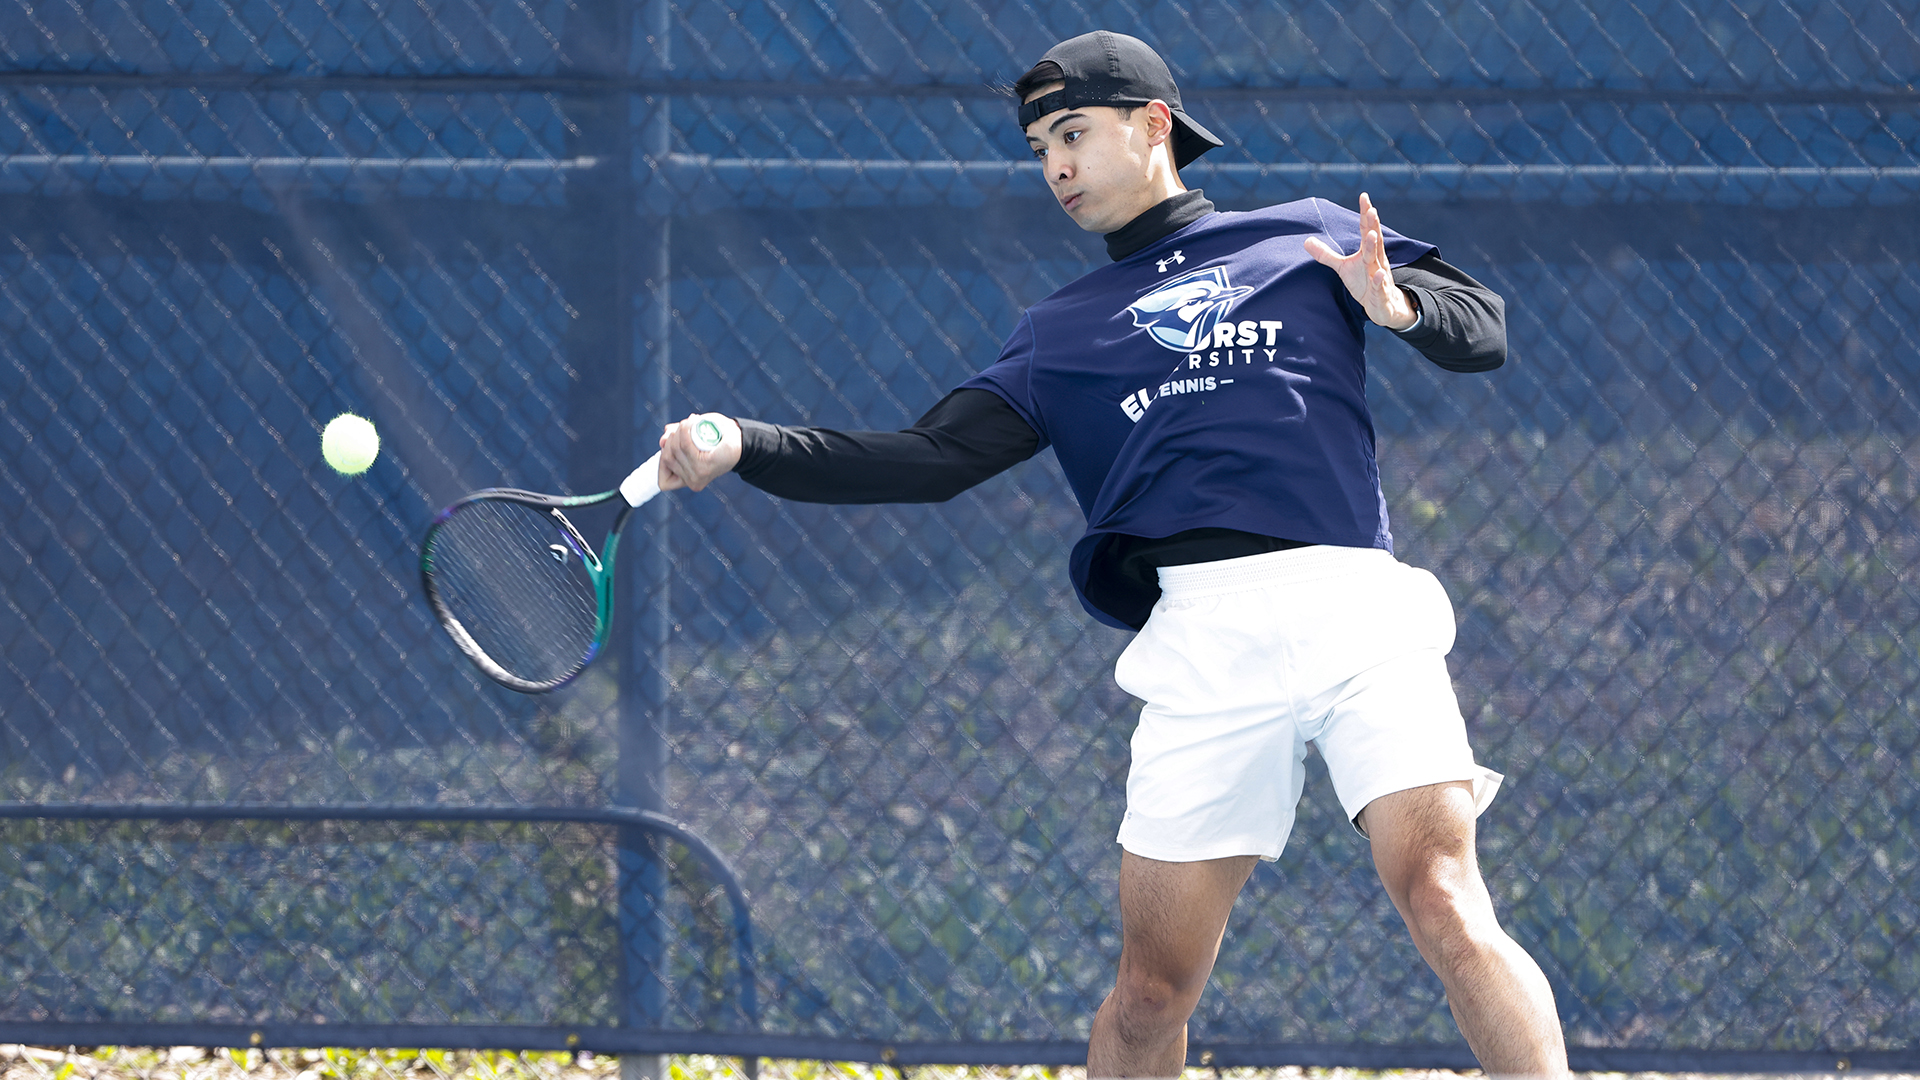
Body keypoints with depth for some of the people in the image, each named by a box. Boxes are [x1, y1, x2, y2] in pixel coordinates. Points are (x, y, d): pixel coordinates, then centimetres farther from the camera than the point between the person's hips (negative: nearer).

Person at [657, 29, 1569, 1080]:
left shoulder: (1308, 236, 20)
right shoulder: (1059, 333, 24)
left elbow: (1482, 332, 15)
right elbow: (929, 458, 13)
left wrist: (1402, 305, -7)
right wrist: (745, 448, 1)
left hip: (1355, 604, -2)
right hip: (1206, 630, 2)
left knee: (1444, 906, -20)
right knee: (1150, 992, 0)